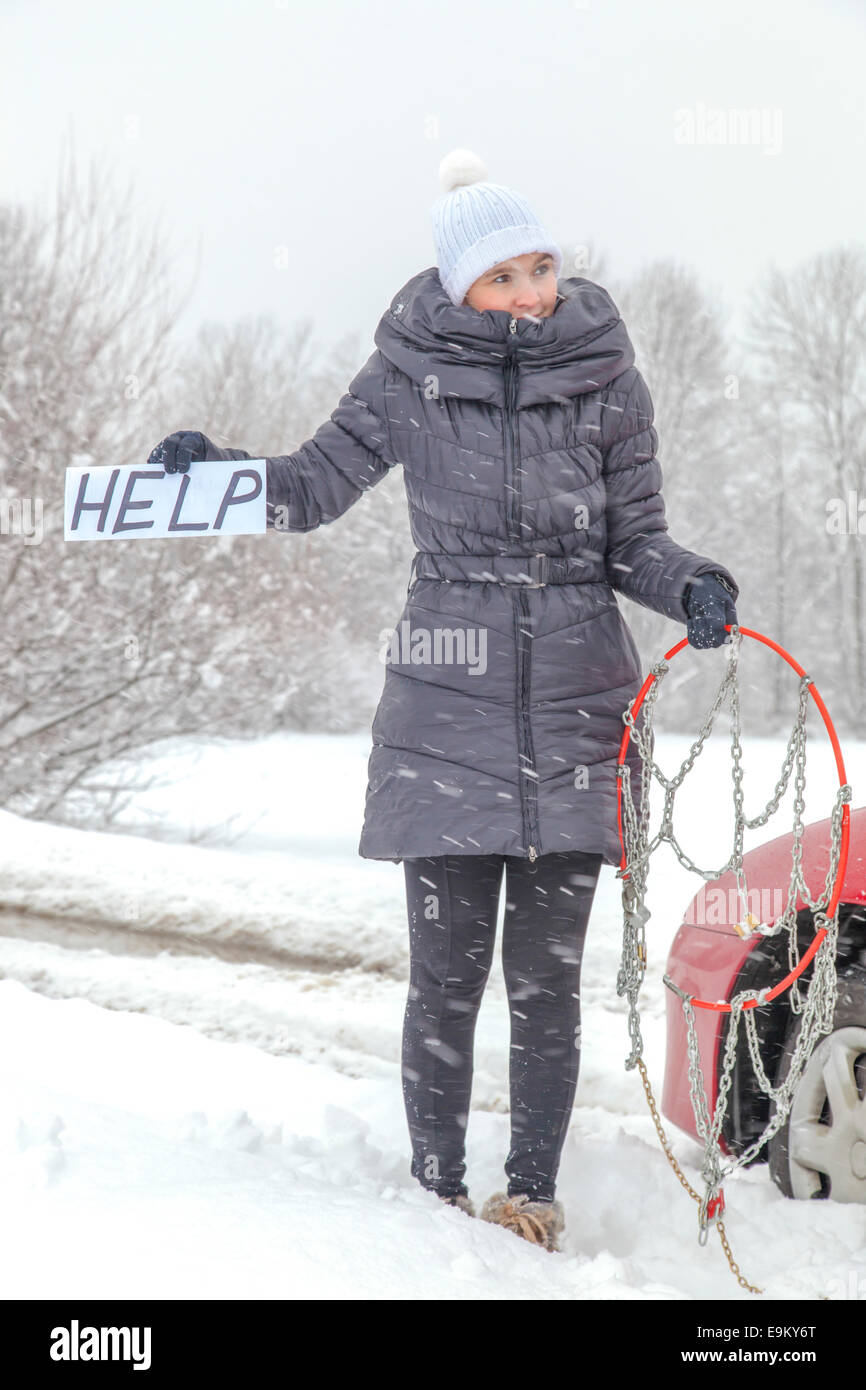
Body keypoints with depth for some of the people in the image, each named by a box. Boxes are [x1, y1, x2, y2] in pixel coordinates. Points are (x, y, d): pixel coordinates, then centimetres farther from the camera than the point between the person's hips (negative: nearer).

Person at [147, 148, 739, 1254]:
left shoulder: (605, 378, 3)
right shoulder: (414, 373, 0)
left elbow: (634, 542, 7)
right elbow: (321, 482, 5)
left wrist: (693, 586, -13)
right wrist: (217, 472, -13)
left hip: (576, 706, 1)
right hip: (448, 707, -1)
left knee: (546, 975, 5)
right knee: (447, 974, 1)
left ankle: (533, 1193, 18)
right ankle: (438, 1194, 15)